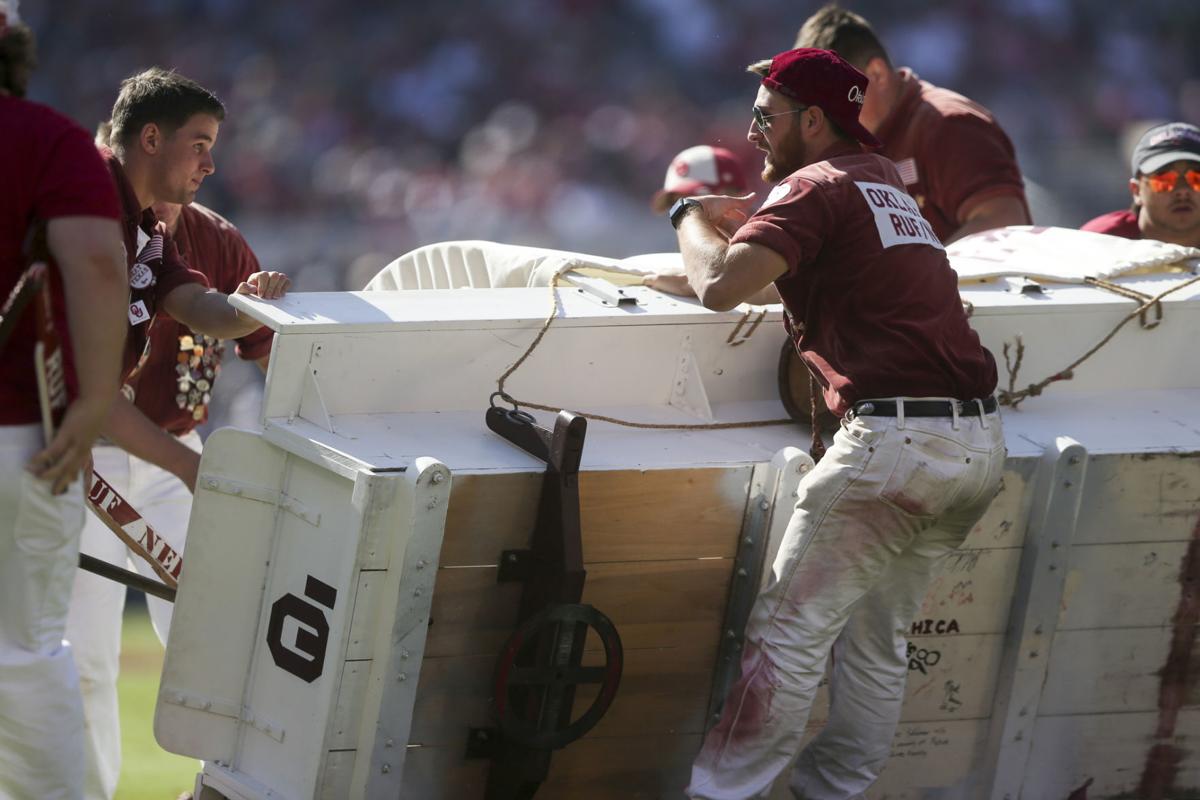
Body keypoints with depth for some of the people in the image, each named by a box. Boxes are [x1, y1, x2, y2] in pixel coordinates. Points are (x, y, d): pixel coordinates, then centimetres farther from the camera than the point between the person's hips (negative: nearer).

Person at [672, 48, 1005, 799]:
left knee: (790, 629, -5)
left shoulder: (815, 188, -4)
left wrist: (694, 222, 4)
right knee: (878, 638, 13)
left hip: (896, 440, -8)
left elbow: (720, 286, -15)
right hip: (981, 444, 8)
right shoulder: (883, 181, 21)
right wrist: (736, 209, 32)